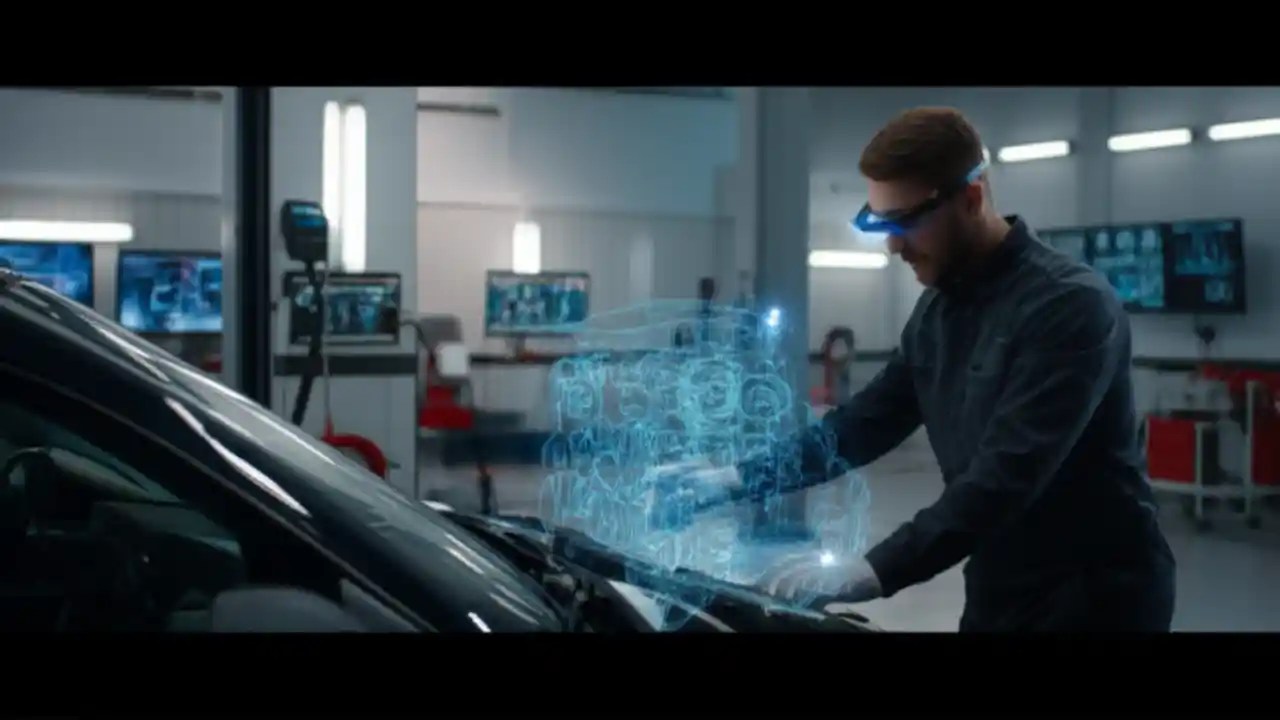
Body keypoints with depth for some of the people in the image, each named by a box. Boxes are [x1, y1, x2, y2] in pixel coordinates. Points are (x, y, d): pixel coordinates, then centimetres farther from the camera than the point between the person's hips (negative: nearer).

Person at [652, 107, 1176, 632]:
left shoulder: (1070, 305, -19)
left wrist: (877, 571, -36)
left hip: (1096, 597, -7)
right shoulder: (937, 310, 6)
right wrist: (737, 480, 1)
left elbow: (1008, 472, -29)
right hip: (998, 593, 7)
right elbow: (862, 424, 12)